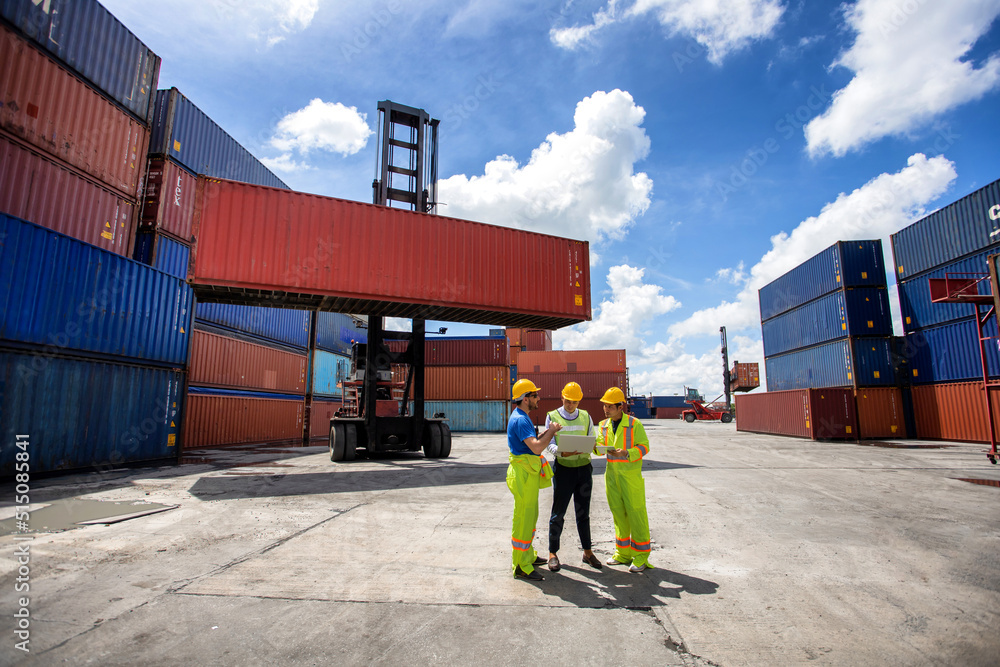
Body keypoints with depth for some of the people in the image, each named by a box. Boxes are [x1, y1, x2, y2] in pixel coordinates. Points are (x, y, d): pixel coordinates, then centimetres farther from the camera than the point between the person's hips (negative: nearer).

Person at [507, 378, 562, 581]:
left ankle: (527, 555, 34)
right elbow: (536, 447, -28)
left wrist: (547, 433, 6)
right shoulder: (520, 420, -21)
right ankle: (521, 566, 7)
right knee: (524, 518, -3)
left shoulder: (522, 417, 13)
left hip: (529, 472, 11)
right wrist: (551, 432, -15)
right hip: (523, 473, -11)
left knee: (530, 516, 20)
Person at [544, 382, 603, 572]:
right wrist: (562, 452, -28)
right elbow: (550, 443, -8)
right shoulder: (552, 417, -1)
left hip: (584, 468, 3)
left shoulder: (586, 417, 8)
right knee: (558, 513, 2)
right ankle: (553, 553, 15)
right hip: (563, 469, -3)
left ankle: (587, 552, 25)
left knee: (583, 512, 13)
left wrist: (586, 448, -17)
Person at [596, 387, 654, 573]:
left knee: (636, 514, 0)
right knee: (618, 514, 13)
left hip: (631, 474, -5)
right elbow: (600, 445, 4)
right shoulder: (604, 425, 8)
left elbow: (644, 446, -9)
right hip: (612, 474, 5)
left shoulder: (634, 424, -8)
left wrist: (627, 454, -23)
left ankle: (640, 556, 12)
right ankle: (623, 553, 26)